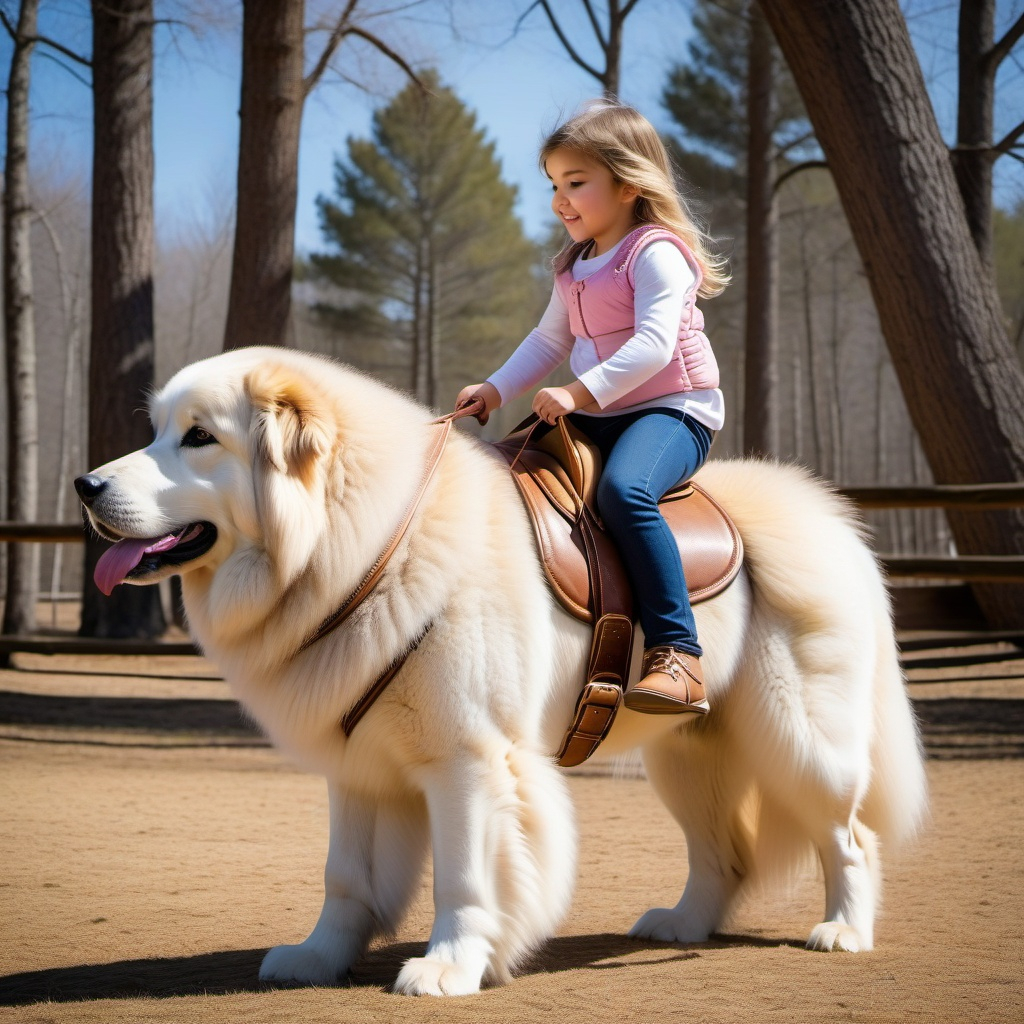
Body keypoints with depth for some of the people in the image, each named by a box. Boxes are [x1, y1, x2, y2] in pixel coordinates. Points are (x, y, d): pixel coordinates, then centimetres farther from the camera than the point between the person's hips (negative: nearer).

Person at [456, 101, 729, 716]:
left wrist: (581, 392, -31)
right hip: (596, 416, 9)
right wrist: (497, 389, 8)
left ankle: (678, 658, -40)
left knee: (623, 488, -37)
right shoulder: (574, 268, 18)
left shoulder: (657, 252, -11)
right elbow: (549, 341, 24)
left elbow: (653, 343, -23)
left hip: (675, 409, -9)